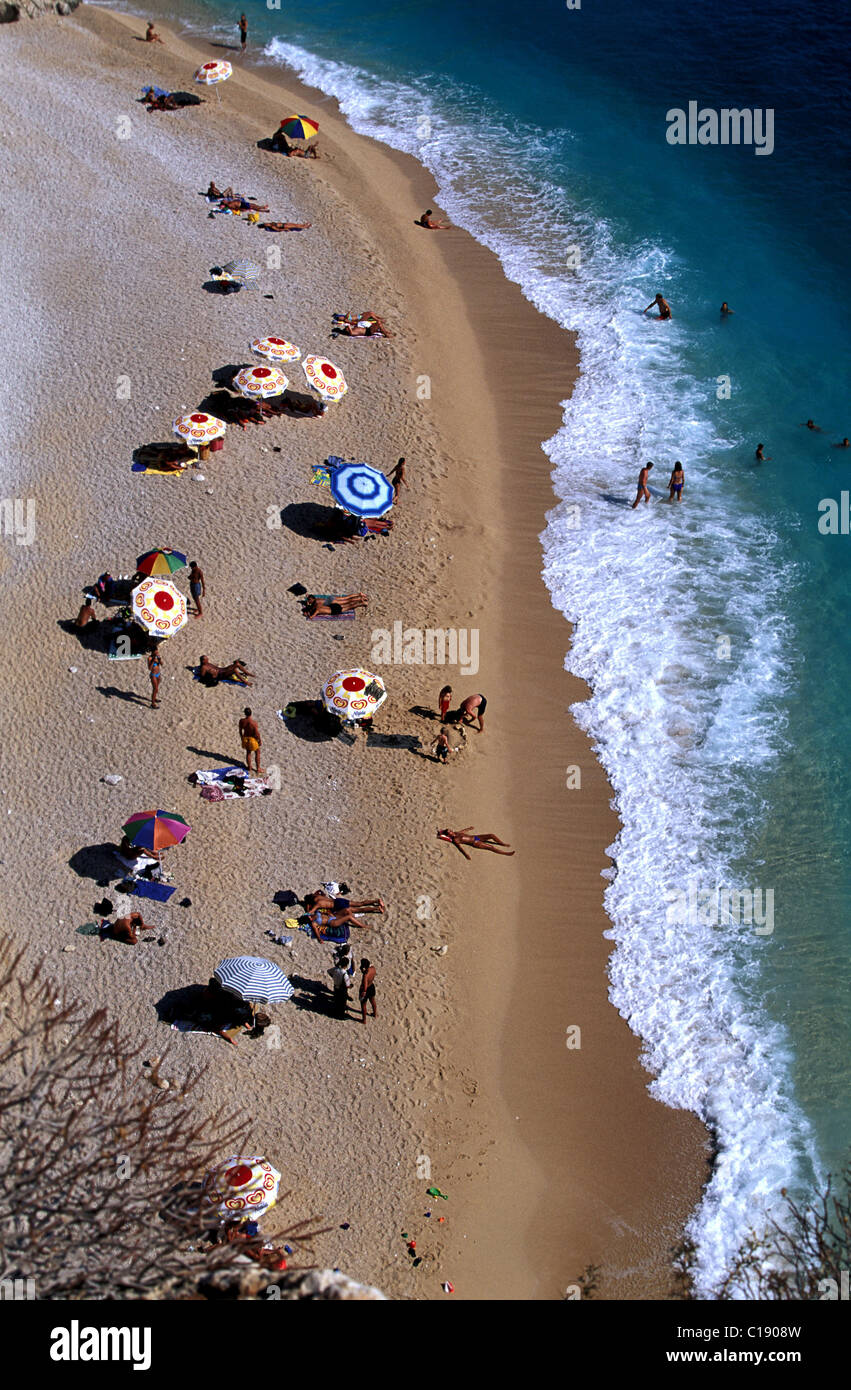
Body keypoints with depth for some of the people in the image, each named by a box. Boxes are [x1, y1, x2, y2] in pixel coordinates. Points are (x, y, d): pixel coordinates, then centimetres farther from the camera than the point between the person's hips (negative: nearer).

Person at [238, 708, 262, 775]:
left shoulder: (241, 721, -17)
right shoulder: (254, 722, -30)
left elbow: (240, 731, -1)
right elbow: (257, 733, -22)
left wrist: (241, 738, 17)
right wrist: (260, 740, -4)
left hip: (245, 739, 4)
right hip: (253, 739, -4)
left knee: (248, 752, 26)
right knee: (257, 753, 19)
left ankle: (249, 767, 40)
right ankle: (258, 768, 26)